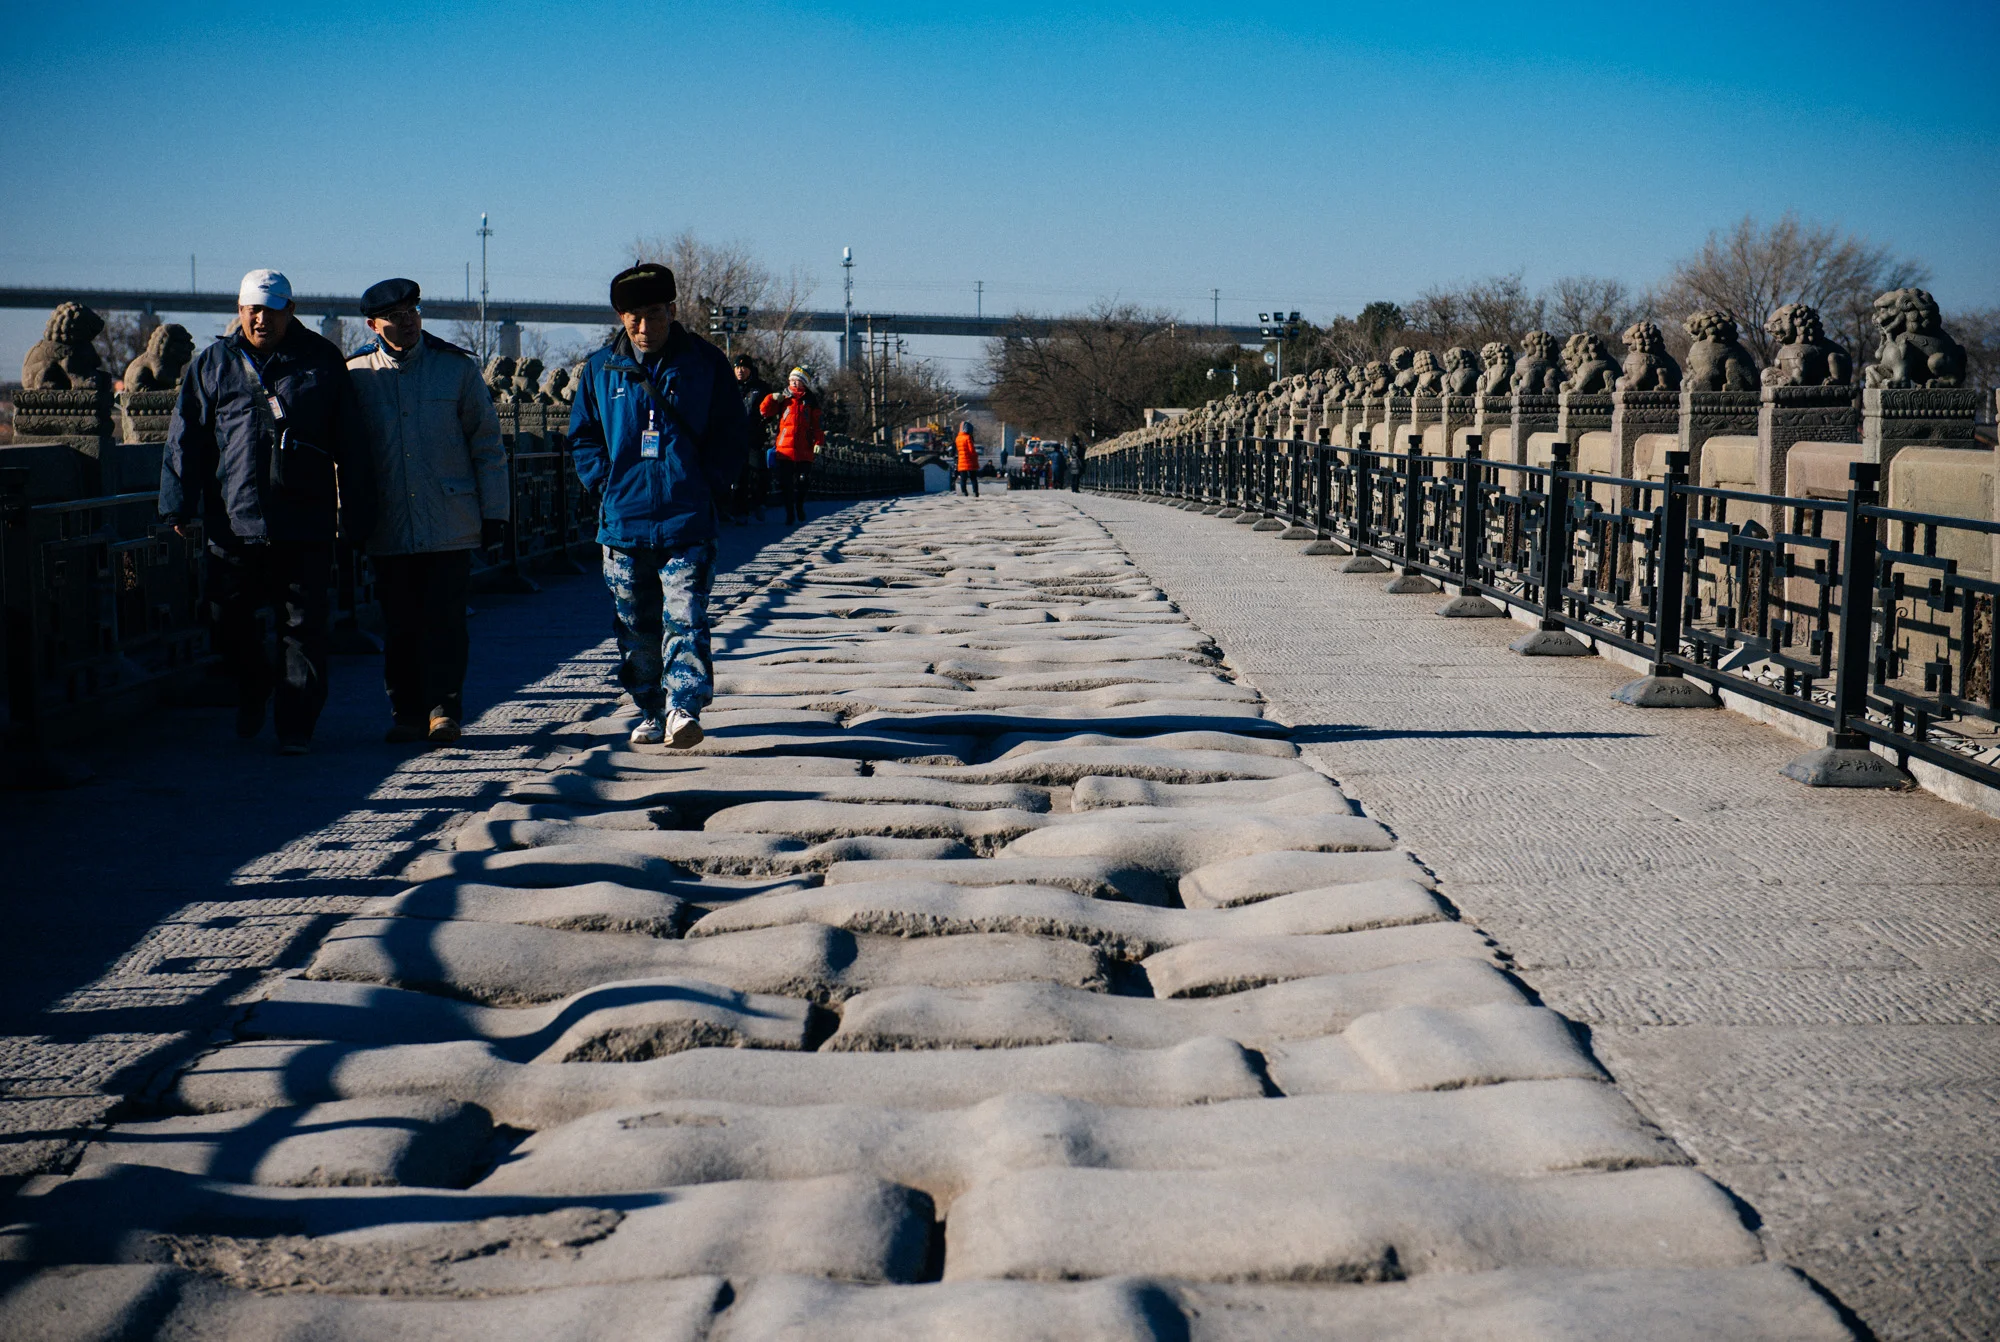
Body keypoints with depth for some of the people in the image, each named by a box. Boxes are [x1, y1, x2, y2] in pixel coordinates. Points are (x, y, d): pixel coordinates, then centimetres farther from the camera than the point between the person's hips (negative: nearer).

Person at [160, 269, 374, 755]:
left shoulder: (322, 362, 6)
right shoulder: (211, 366, 10)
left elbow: (350, 447, 6)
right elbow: (185, 439, 8)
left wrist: (356, 515, 3)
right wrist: (180, 504, -2)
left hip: (304, 526, -1)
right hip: (232, 524, 2)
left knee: (303, 625, 0)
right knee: (227, 621, 3)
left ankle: (296, 724, 9)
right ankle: (255, 683, 32)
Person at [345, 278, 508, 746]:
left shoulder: (457, 367, 2)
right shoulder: (355, 375, 4)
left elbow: (486, 443, 6)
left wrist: (494, 511, 4)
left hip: (450, 524, -1)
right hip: (388, 527, 1)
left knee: (445, 620, -5)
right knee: (399, 625, 5)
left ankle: (444, 710, 1)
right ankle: (406, 714, 14)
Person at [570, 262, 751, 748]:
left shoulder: (705, 363, 2)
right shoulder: (600, 369, 7)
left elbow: (732, 435, 6)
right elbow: (582, 437, 15)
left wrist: (707, 486, -5)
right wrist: (608, 484, 1)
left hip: (687, 521, -3)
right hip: (623, 522, 3)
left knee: (685, 618, -13)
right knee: (637, 626, 8)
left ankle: (684, 708, -17)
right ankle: (650, 712, 19)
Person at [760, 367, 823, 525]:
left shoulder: (811, 401, 8)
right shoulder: (782, 399, 11)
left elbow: (817, 424, 7)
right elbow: (765, 412, 6)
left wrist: (818, 441, -2)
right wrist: (772, 399, -8)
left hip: (804, 451, -1)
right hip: (784, 450, 1)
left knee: (801, 482, 5)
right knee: (785, 483, 0)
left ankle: (800, 508, 26)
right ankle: (789, 512, 10)